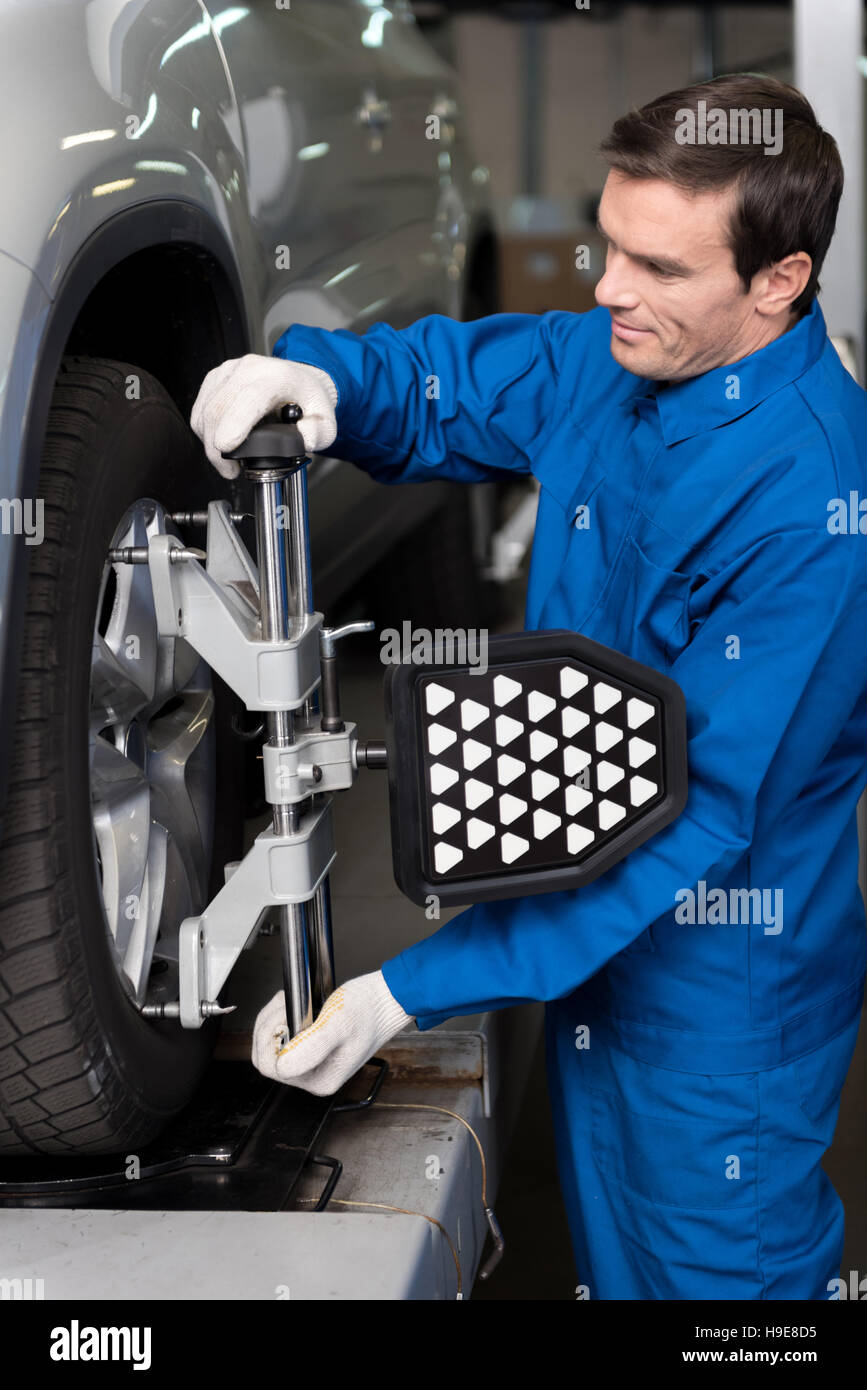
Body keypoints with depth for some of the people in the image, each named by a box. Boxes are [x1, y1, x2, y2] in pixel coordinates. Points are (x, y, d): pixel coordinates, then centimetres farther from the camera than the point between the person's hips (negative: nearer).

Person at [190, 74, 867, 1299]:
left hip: (722, 1002, -7)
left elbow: (696, 812, -31)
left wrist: (412, 994, -31)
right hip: (596, 934, 7)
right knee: (612, 1250, 26)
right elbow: (435, 386, 9)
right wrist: (318, 379, -17)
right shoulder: (612, 358, -6)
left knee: (725, 1270, 14)